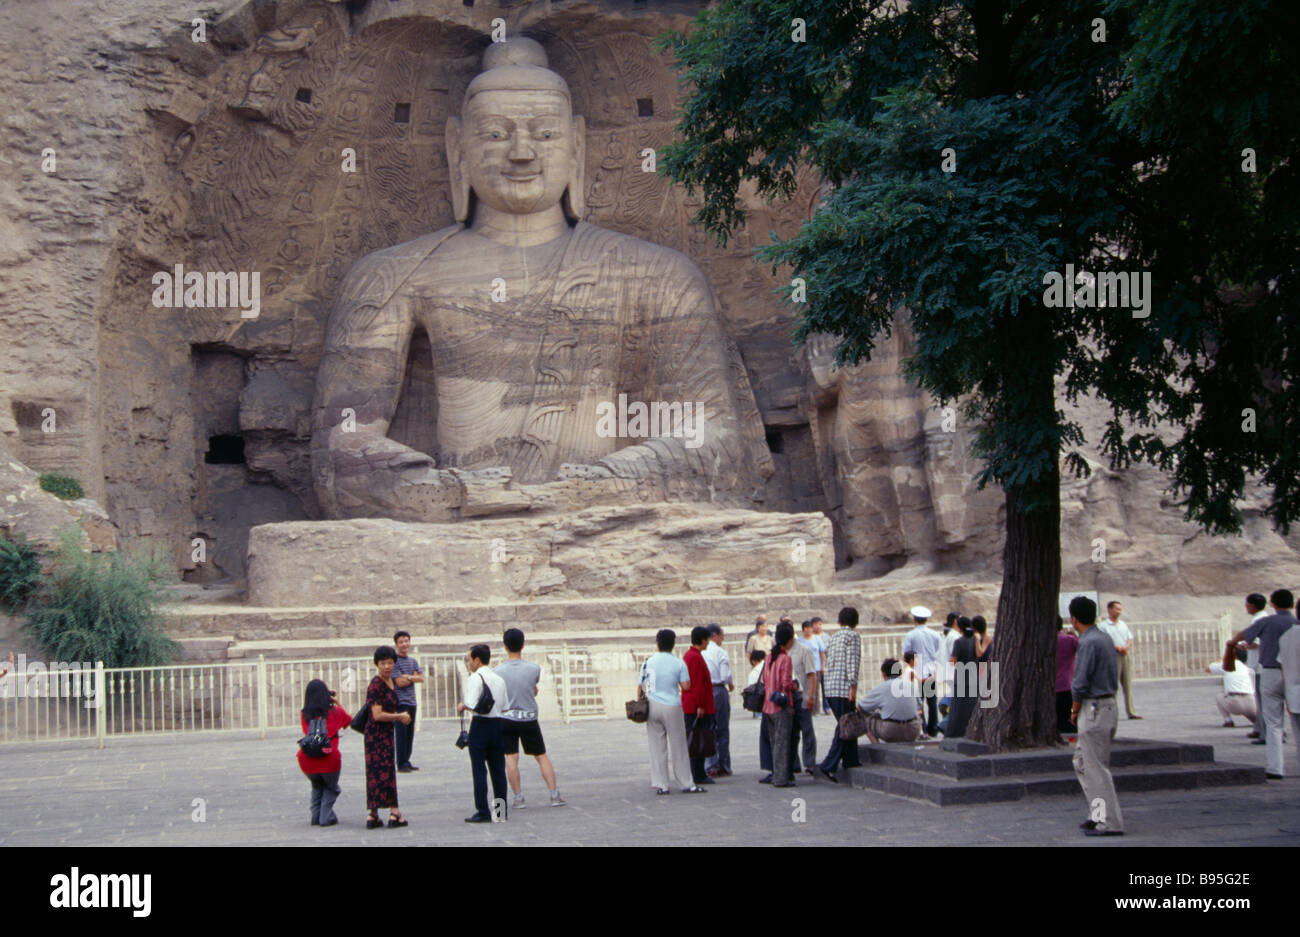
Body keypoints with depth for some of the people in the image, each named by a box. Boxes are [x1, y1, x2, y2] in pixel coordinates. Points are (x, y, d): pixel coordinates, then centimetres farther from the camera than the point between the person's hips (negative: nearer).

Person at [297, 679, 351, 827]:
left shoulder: (305, 714, 7)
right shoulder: (334, 711, 4)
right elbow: (350, 720, 22)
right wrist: (338, 703, 26)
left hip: (307, 759, 2)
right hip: (329, 758, -2)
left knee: (317, 787, 27)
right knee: (330, 788, 20)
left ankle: (316, 817, 18)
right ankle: (326, 817, 6)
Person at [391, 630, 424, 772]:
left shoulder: (413, 661, 16)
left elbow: (422, 679, 5)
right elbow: (400, 683, -13)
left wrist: (408, 677, -10)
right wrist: (414, 676, -1)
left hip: (412, 702, 7)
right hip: (400, 702, -7)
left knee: (410, 734, 9)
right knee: (401, 733, -8)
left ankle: (406, 761, 15)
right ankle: (401, 763, -5)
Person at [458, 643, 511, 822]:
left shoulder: (475, 678, -11)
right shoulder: (499, 679, 9)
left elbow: (471, 705, -20)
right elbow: (505, 706, 10)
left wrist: (461, 706, -1)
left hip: (480, 725, -6)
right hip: (498, 723, 6)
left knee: (479, 769, -2)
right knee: (498, 768, 11)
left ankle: (482, 812, -3)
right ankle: (501, 810, 13)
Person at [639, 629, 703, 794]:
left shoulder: (648, 663, 2)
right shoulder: (678, 663, -5)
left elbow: (640, 687, 5)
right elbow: (686, 686, -8)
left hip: (652, 706, 2)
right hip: (671, 707, -2)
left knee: (657, 747, 6)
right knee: (678, 746, 6)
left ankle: (660, 784, 7)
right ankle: (684, 783, 10)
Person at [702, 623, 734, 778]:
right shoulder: (721, 653, -12)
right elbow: (725, 676, -16)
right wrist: (731, 684, 4)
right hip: (719, 691, -4)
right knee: (723, 730, 7)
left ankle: (710, 767, 8)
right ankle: (724, 767, 11)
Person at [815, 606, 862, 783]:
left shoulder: (831, 638, 18)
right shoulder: (853, 635, -3)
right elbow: (852, 661, -13)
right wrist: (853, 685, -16)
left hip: (829, 688, 8)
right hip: (844, 687, -8)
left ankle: (851, 762, 18)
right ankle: (828, 766, -16)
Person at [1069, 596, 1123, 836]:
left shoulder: (1089, 643, -17)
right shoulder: (1106, 639, 12)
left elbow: (1080, 683, -18)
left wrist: (1074, 710, -3)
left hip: (1094, 708, -10)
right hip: (1108, 704, 10)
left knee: (1096, 767, -5)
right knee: (1082, 762, 17)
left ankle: (1109, 823, -4)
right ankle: (1099, 814, 20)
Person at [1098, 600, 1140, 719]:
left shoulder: (1123, 624, 17)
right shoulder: (1103, 626, -3)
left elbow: (1130, 638, 14)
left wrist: (1126, 647, -7)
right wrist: (1117, 648, -19)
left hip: (1126, 656, 6)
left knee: (1128, 685, 5)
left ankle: (1130, 711, 6)